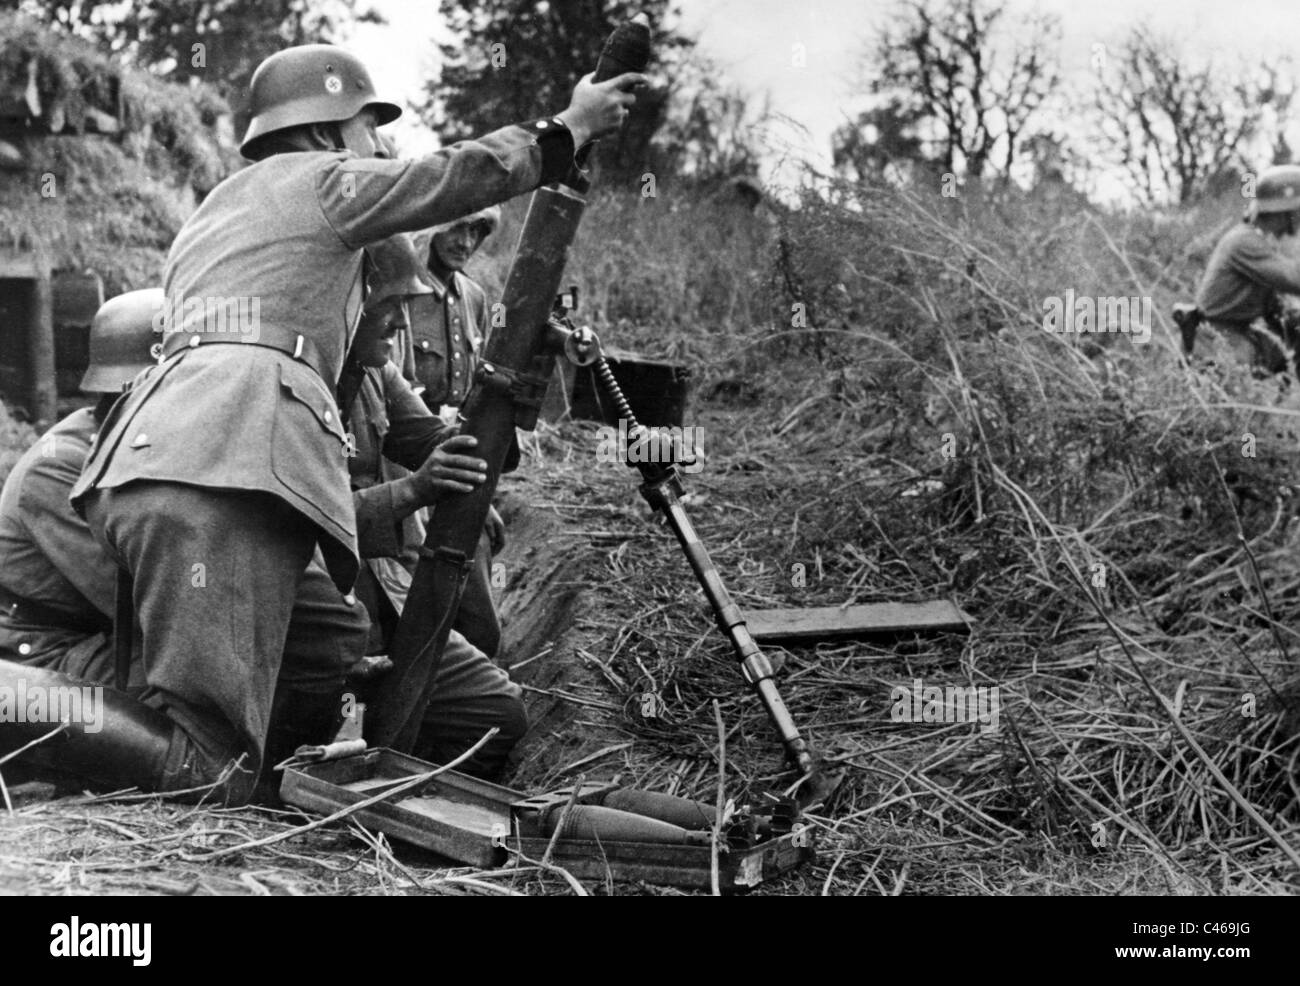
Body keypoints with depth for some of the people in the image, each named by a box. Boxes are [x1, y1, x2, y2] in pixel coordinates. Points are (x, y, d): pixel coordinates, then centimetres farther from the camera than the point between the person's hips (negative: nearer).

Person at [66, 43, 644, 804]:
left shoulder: (211, 214, 36)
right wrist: (574, 125, 24)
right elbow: (466, 174, 10)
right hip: (226, 474, -10)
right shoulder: (321, 179, 12)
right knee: (209, 774, -19)